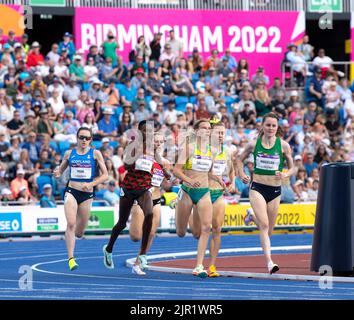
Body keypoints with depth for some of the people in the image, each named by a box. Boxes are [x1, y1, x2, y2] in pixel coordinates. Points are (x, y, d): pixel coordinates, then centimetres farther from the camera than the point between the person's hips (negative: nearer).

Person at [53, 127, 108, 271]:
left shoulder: (95, 154, 0)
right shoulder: (69, 154, 6)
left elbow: (105, 175, -1)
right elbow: (61, 169, 19)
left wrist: (91, 184, -15)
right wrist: (57, 173, -5)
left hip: (87, 194, 0)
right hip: (71, 191, 0)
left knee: (79, 233, 7)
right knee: (71, 224, -21)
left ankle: (70, 235, 46)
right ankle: (71, 258, -20)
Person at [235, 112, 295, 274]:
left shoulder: (283, 145, -3)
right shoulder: (254, 144, -1)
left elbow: (292, 168, 5)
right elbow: (239, 159, 15)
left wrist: (285, 175, -16)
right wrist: (242, 174, -1)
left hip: (275, 190, 2)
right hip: (257, 188, -2)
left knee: (268, 231, 14)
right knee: (264, 226, -17)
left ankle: (252, 216, 47)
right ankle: (269, 262, -19)